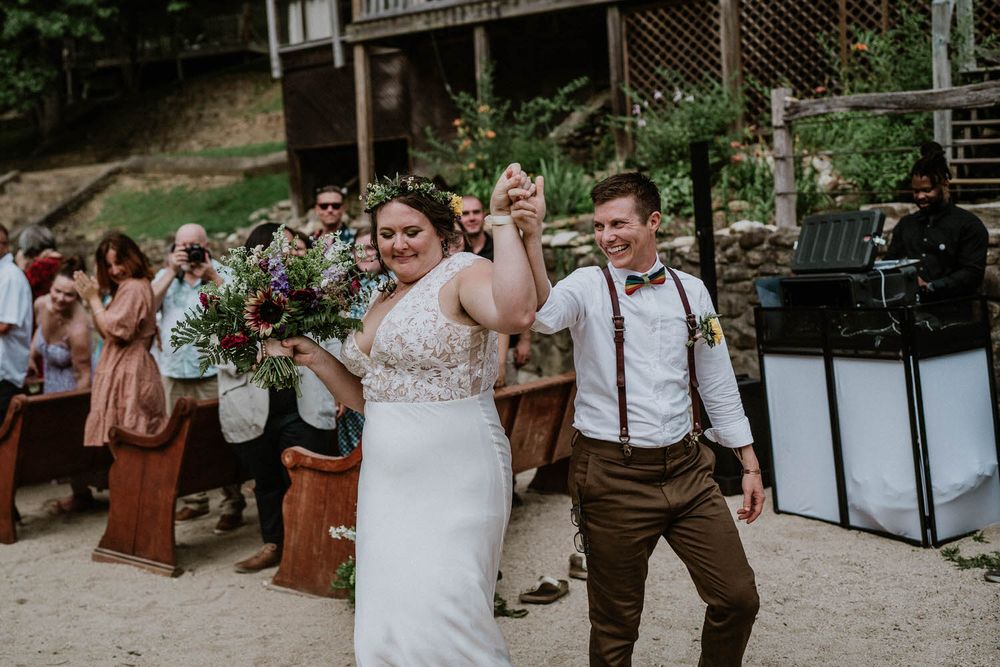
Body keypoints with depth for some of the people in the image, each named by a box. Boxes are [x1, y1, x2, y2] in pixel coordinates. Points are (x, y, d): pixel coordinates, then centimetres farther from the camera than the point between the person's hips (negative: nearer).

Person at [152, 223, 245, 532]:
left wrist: (211, 275, -15)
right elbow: (148, 306, -3)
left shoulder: (221, 273, 1)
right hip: (174, 373, 5)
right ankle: (194, 500, 21)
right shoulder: (165, 275, 14)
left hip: (213, 373, -5)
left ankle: (233, 505, 0)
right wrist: (172, 271, -7)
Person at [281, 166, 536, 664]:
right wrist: (315, 359, 10)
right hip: (388, 486, 8)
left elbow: (516, 313, -33)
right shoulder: (380, 303, 16)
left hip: (452, 481, -8)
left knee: (436, 624, -12)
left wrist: (502, 219, -30)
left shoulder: (463, 275, -9)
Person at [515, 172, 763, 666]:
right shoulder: (588, 286, -4)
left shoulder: (691, 291, 7)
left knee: (737, 598, 6)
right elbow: (544, 315, -28)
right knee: (616, 624, 6)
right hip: (613, 476, -3)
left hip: (686, 468, 4)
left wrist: (750, 465, 13)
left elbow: (718, 384, 14)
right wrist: (531, 238, -43)